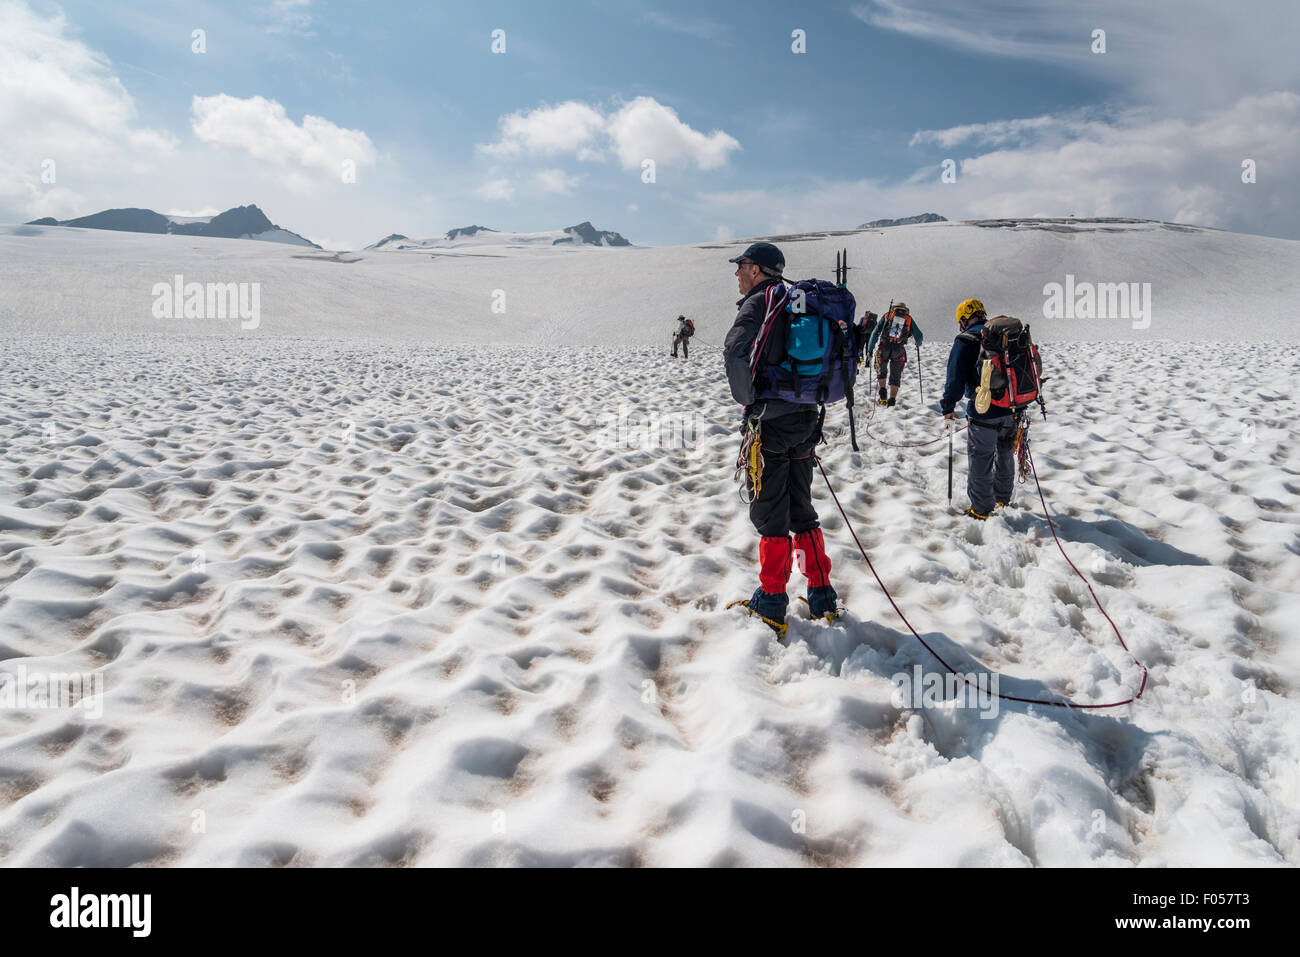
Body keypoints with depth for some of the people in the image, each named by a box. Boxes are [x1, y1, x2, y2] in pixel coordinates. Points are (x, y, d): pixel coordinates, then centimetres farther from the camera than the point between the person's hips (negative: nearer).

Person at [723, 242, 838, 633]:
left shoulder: (757, 304, -11)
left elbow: (735, 353, -28)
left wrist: (749, 400, -16)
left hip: (769, 422, -7)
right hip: (805, 419, 7)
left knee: (770, 515, 1)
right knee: (801, 510, 16)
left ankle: (772, 604, 8)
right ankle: (822, 596, 20)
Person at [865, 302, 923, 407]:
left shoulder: (887, 316, 15)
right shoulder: (909, 319, 15)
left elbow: (875, 333, 8)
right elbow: (919, 336, 12)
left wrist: (870, 349, 9)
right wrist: (918, 343, 35)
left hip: (884, 348, 0)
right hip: (899, 351, 0)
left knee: (881, 371, 23)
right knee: (895, 376, 11)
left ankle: (882, 391, 5)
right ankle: (892, 400, 1)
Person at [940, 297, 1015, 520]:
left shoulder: (965, 341, -9)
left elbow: (955, 378, -12)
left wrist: (948, 409, -2)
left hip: (983, 412, -7)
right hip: (1011, 409, 7)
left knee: (980, 460, 3)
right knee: (1004, 454, 22)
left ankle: (981, 509, 9)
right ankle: (1003, 499, 37)